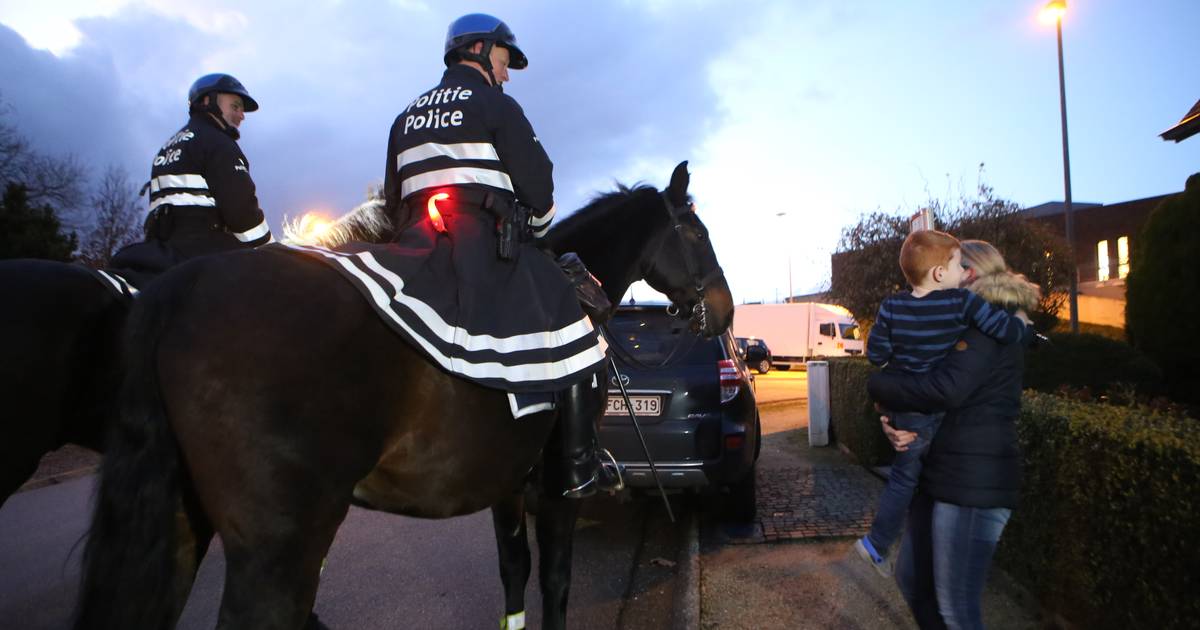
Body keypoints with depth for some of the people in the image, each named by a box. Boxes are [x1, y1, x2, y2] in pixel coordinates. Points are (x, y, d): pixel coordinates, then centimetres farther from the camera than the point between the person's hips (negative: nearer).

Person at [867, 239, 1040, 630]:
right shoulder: (966, 324, 19)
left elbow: (948, 388, -25)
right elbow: (922, 379, 13)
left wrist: (879, 386, -12)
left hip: (974, 482, -10)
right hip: (942, 474, 10)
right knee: (911, 578, 18)